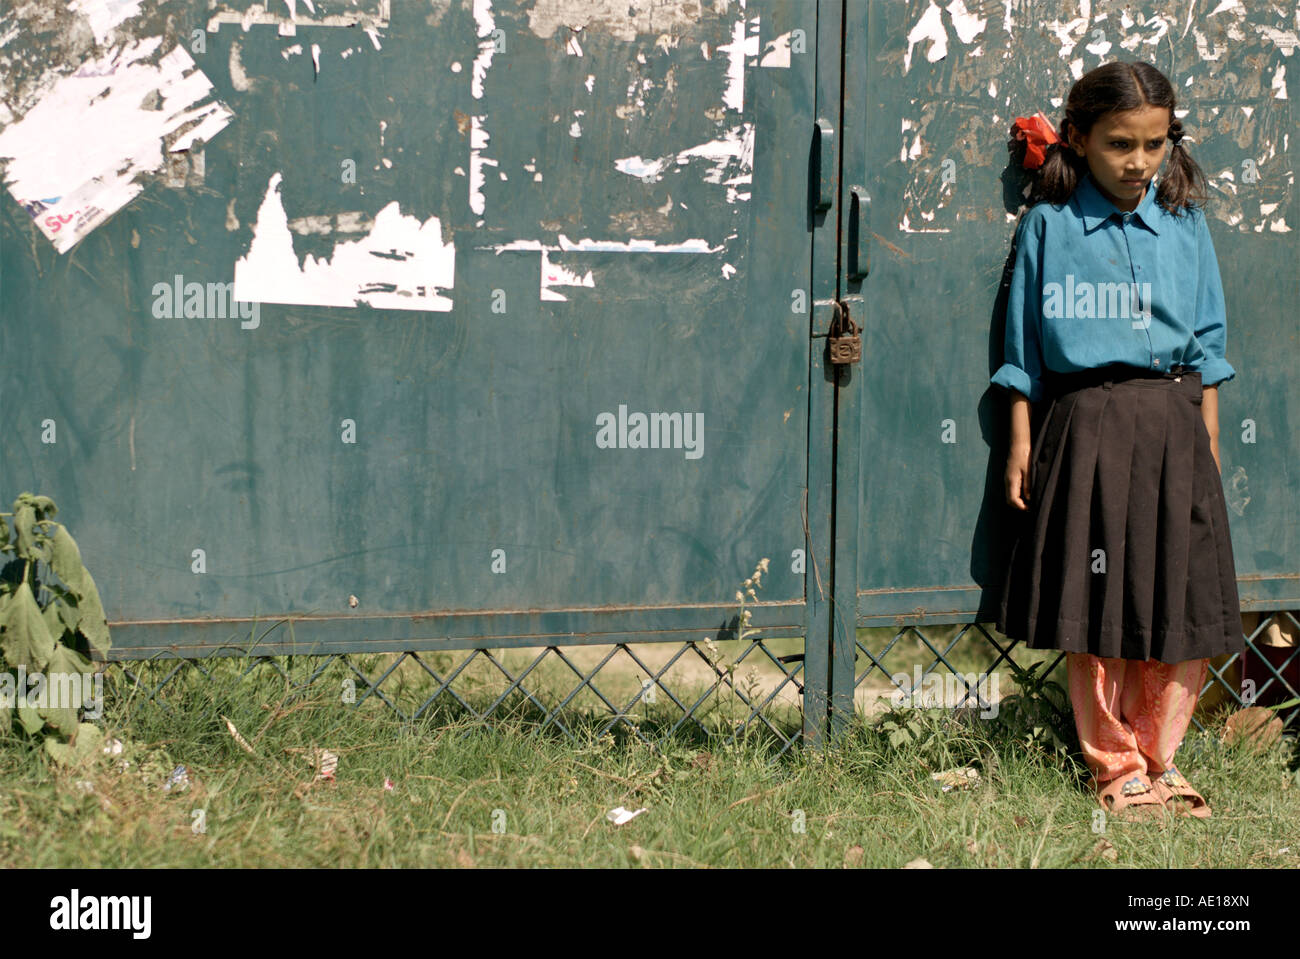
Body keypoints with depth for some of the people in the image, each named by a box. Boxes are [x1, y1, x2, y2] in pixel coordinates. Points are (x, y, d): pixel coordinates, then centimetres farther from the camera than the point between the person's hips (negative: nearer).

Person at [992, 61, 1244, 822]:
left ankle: (1160, 756, 16)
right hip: (1084, 427, -2)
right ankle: (1116, 766, 13)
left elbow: (1208, 346, 11)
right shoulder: (1049, 227, 2)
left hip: (1172, 427, 2)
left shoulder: (1185, 224, 8)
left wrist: (1208, 442, 8)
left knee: (1179, 603, 1)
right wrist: (1022, 438, 1)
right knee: (1097, 608, 1)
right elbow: (1025, 349, 5)